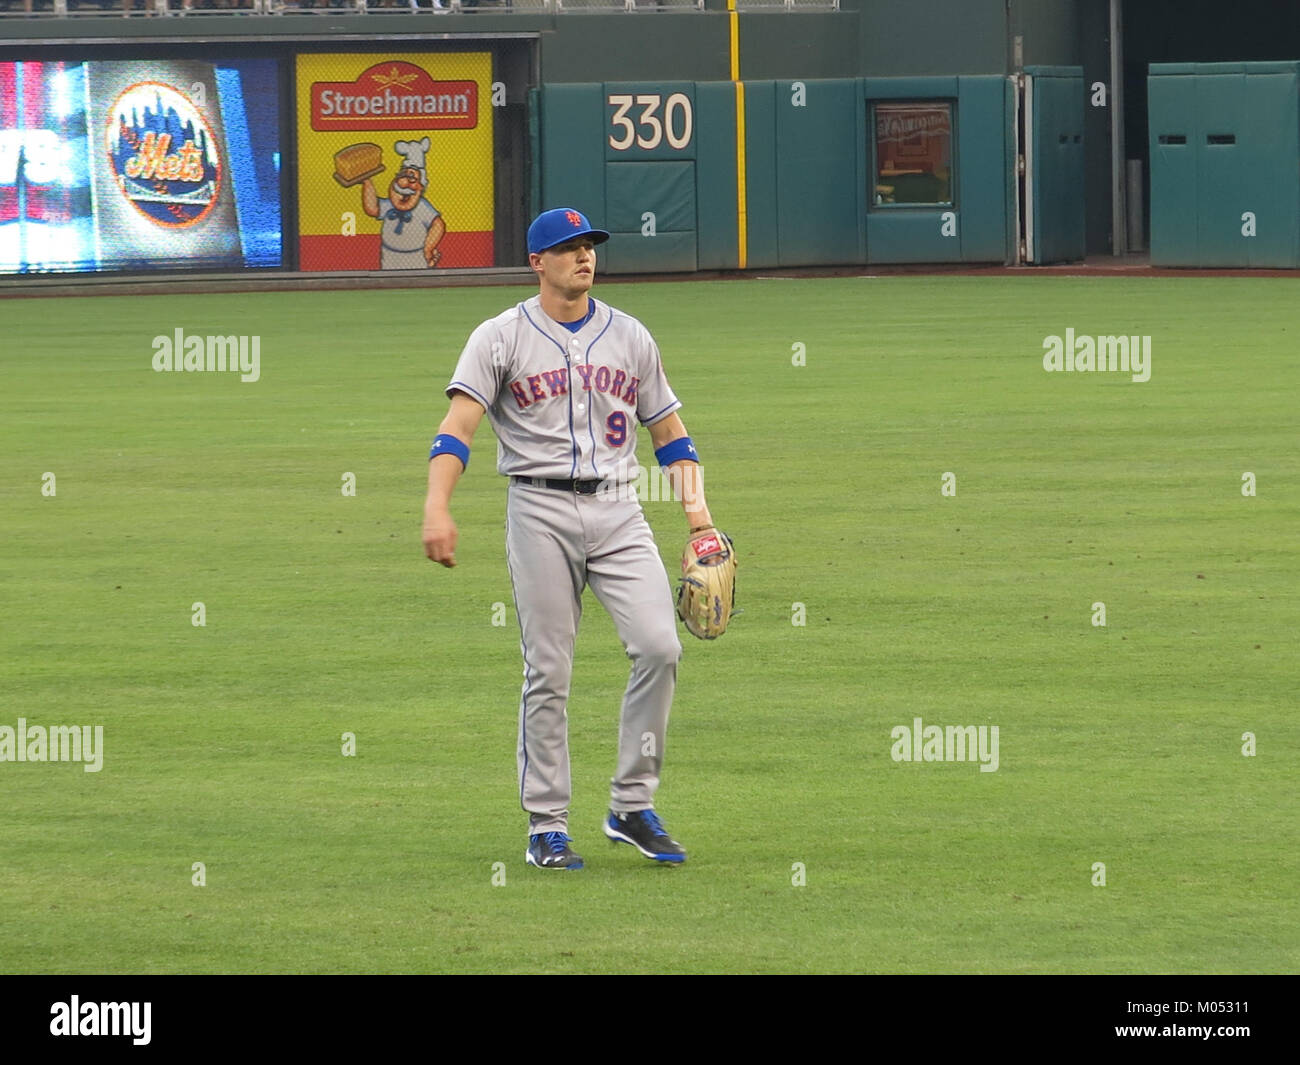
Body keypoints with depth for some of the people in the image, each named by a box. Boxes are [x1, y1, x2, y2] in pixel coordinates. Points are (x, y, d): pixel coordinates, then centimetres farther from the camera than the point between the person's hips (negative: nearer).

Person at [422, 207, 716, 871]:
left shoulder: (629, 336, 14)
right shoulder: (501, 338, 2)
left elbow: (667, 429, 20)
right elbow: (458, 425, -8)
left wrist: (695, 506, 6)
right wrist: (437, 510, -23)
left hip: (617, 512, 3)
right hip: (541, 512, -3)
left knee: (659, 645, -12)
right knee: (548, 672, -3)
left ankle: (632, 806, -1)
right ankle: (546, 827, 5)